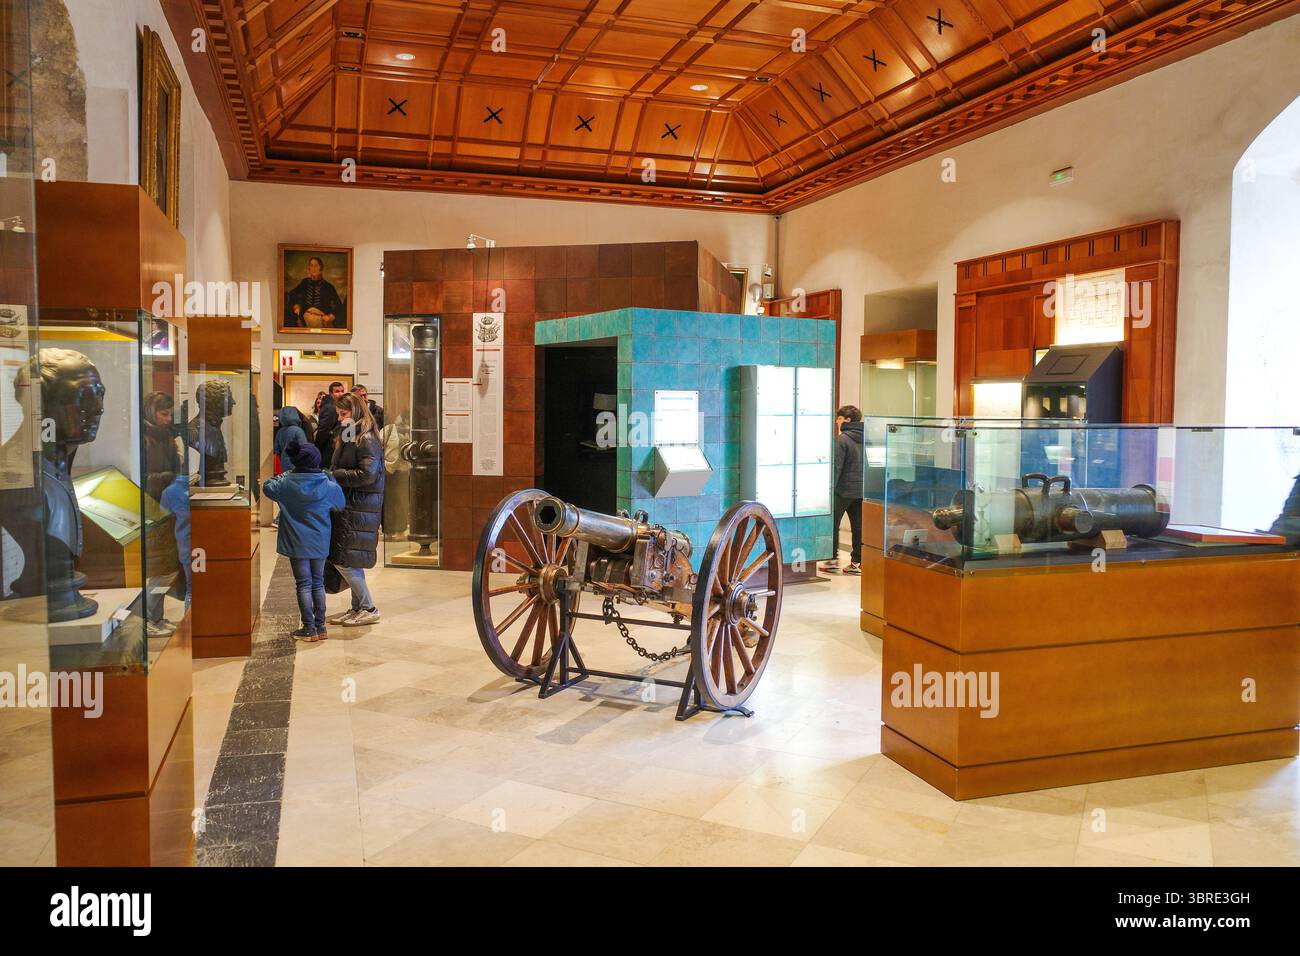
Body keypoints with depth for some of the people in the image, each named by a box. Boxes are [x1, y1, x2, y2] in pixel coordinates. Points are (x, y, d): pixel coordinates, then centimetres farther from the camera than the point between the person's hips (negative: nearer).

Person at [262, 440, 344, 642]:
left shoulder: (287, 484, -12)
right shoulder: (328, 486, -10)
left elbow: (267, 486, 7)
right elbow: (339, 505, 8)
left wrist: (285, 474, 14)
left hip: (297, 543, -2)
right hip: (320, 542, 2)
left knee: (303, 584, 4)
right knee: (318, 583, 14)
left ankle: (309, 629, 6)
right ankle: (321, 626, 18)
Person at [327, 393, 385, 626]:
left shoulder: (367, 440, -12)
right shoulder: (346, 439, 18)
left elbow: (366, 474, -21)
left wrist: (335, 475, -14)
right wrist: (331, 473, 2)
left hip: (360, 508, -9)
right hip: (348, 505, 9)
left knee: (342, 559, -9)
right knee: (350, 561, 12)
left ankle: (369, 608, 0)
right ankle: (357, 607, 20)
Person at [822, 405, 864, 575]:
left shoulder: (843, 439, -13)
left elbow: (837, 466, -15)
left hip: (844, 490, -6)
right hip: (862, 489, 6)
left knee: (833, 524, 6)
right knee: (858, 527, 8)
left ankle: (833, 559, 8)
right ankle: (857, 562, 10)